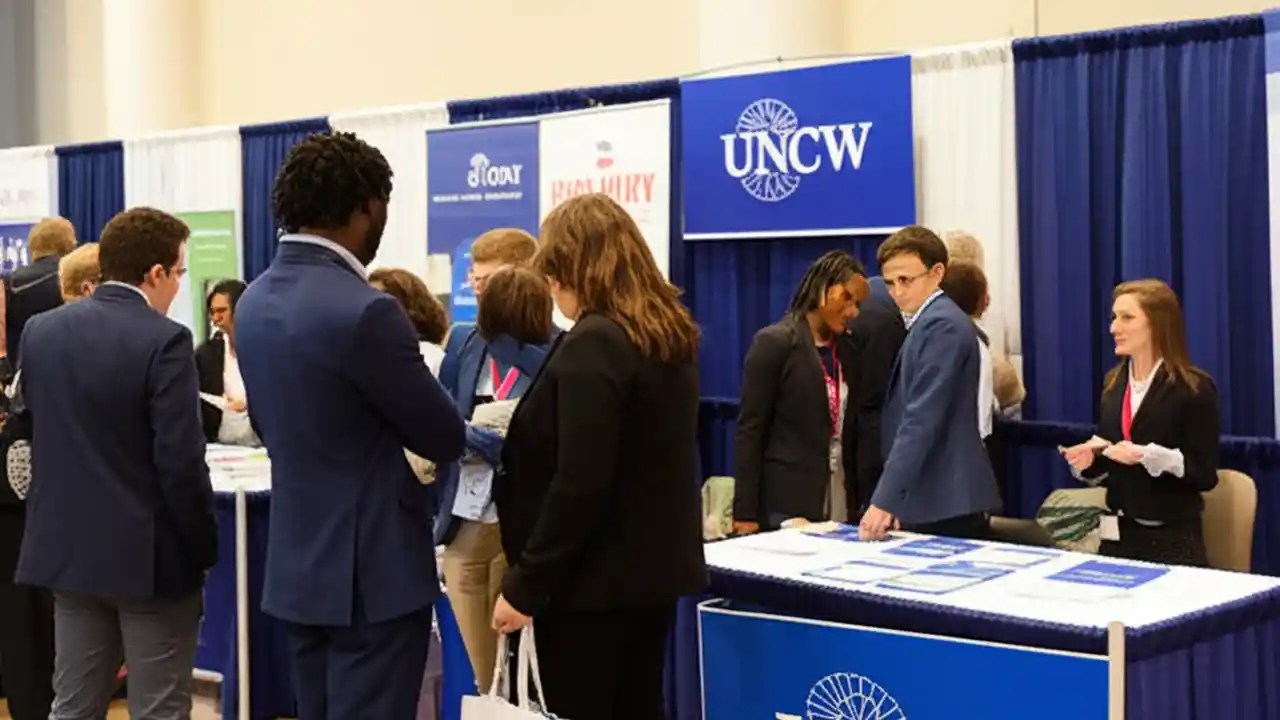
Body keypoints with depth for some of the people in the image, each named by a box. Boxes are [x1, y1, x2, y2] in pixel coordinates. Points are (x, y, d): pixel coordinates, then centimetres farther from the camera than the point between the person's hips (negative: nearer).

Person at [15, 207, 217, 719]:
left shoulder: (40, 330, 4)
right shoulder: (164, 340, -17)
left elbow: (32, 427, 13)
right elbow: (180, 463, -19)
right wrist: (205, 548, -7)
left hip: (68, 548, 6)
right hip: (150, 556, -6)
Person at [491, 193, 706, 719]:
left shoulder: (592, 344, -17)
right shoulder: (672, 337, 10)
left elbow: (578, 484, -22)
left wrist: (525, 584, -17)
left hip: (596, 579, -9)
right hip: (654, 567, 9)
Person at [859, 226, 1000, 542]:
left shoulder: (942, 325, -13)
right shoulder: (930, 323, 17)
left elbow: (922, 421, -21)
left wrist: (885, 500, -24)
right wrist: (894, 500, 17)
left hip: (946, 504, -9)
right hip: (934, 500, 9)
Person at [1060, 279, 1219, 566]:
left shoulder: (1194, 388, -9)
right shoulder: (1113, 384, 8)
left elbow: (1205, 475, -12)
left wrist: (1149, 456, -24)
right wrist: (1089, 459, -6)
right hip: (1117, 535, 6)